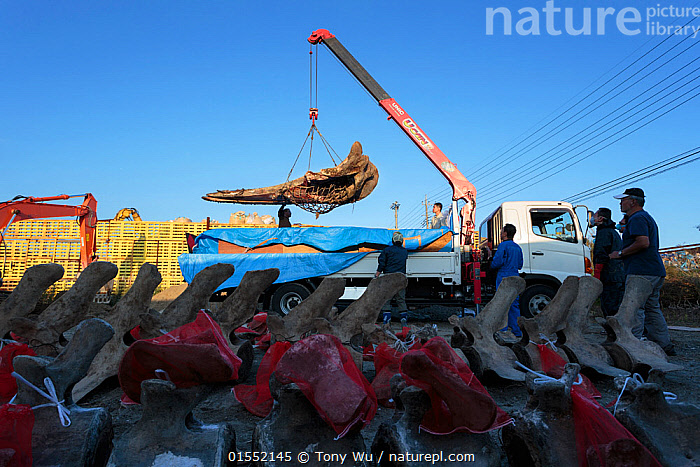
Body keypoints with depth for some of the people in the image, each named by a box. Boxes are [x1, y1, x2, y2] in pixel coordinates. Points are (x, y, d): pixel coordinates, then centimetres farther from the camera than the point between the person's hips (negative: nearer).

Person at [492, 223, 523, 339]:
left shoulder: (503, 245, -9)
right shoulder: (517, 247, 14)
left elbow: (497, 262, -15)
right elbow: (520, 265, 18)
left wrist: (491, 265, 4)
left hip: (504, 277, -7)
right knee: (514, 305, 11)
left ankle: (503, 331, 0)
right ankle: (517, 331, 13)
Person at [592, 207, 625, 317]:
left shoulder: (604, 232, -7)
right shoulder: (614, 233, 25)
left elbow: (601, 255, -16)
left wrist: (597, 275, -16)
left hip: (610, 278, -10)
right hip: (620, 278, 10)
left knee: (610, 309, -11)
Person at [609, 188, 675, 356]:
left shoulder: (637, 218, -10)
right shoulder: (647, 218, 24)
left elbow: (643, 242, -23)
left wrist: (620, 253, -14)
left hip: (641, 272, -11)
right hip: (656, 271, 11)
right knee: (652, 309, 15)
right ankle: (665, 345, 19)